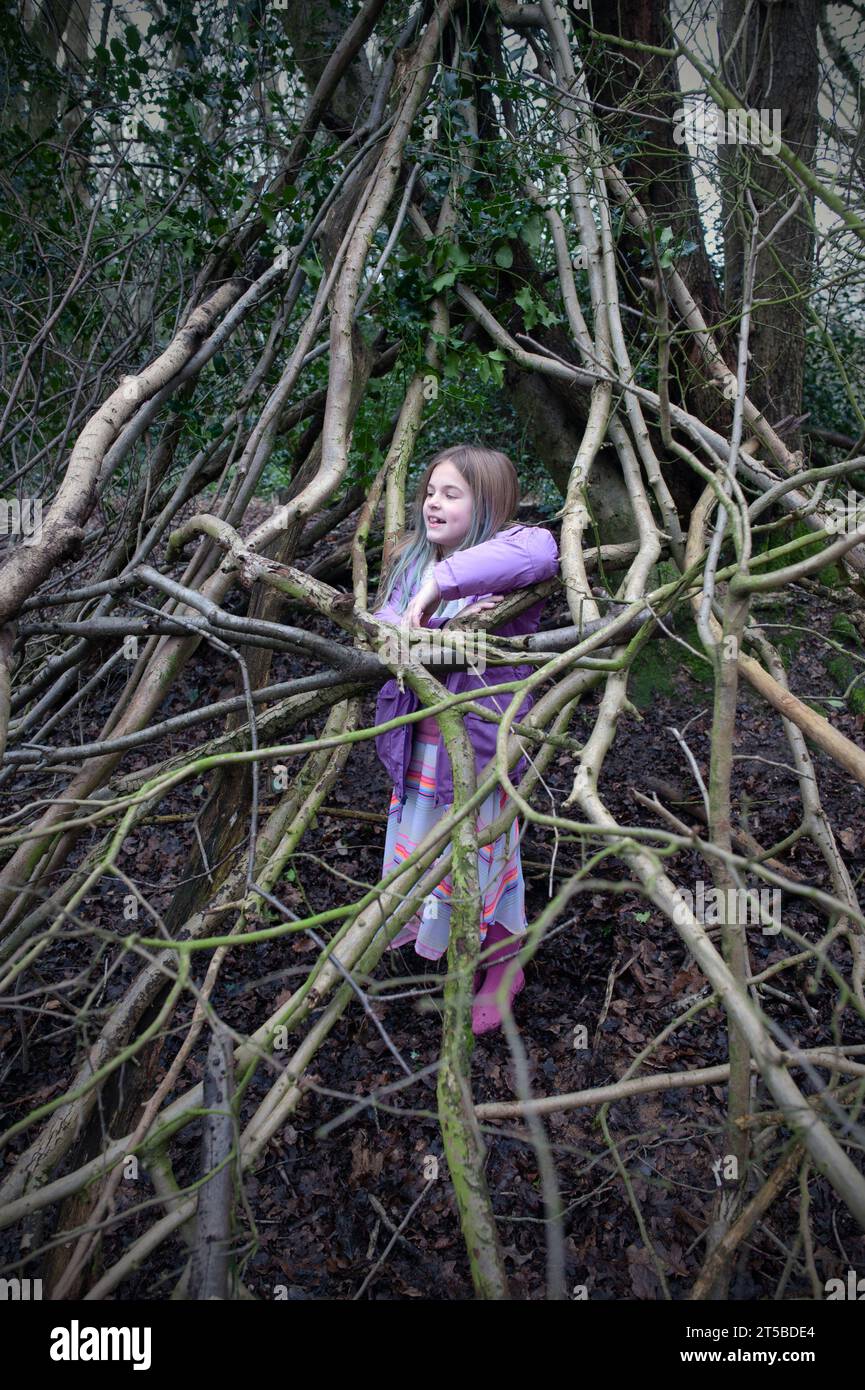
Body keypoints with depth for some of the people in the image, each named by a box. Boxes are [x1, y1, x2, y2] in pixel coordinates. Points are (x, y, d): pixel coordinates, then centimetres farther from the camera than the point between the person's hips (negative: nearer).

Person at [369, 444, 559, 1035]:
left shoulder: (505, 550, -15)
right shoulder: (411, 560, 7)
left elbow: (540, 549, -40)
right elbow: (384, 631, -3)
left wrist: (440, 583, -39)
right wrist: (447, 624, -23)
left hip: (482, 739, -6)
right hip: (419, 740, 7)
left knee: (481, 854, 9)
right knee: (421, 846, 20)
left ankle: (502, 965, 33)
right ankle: (436, 938, 47)